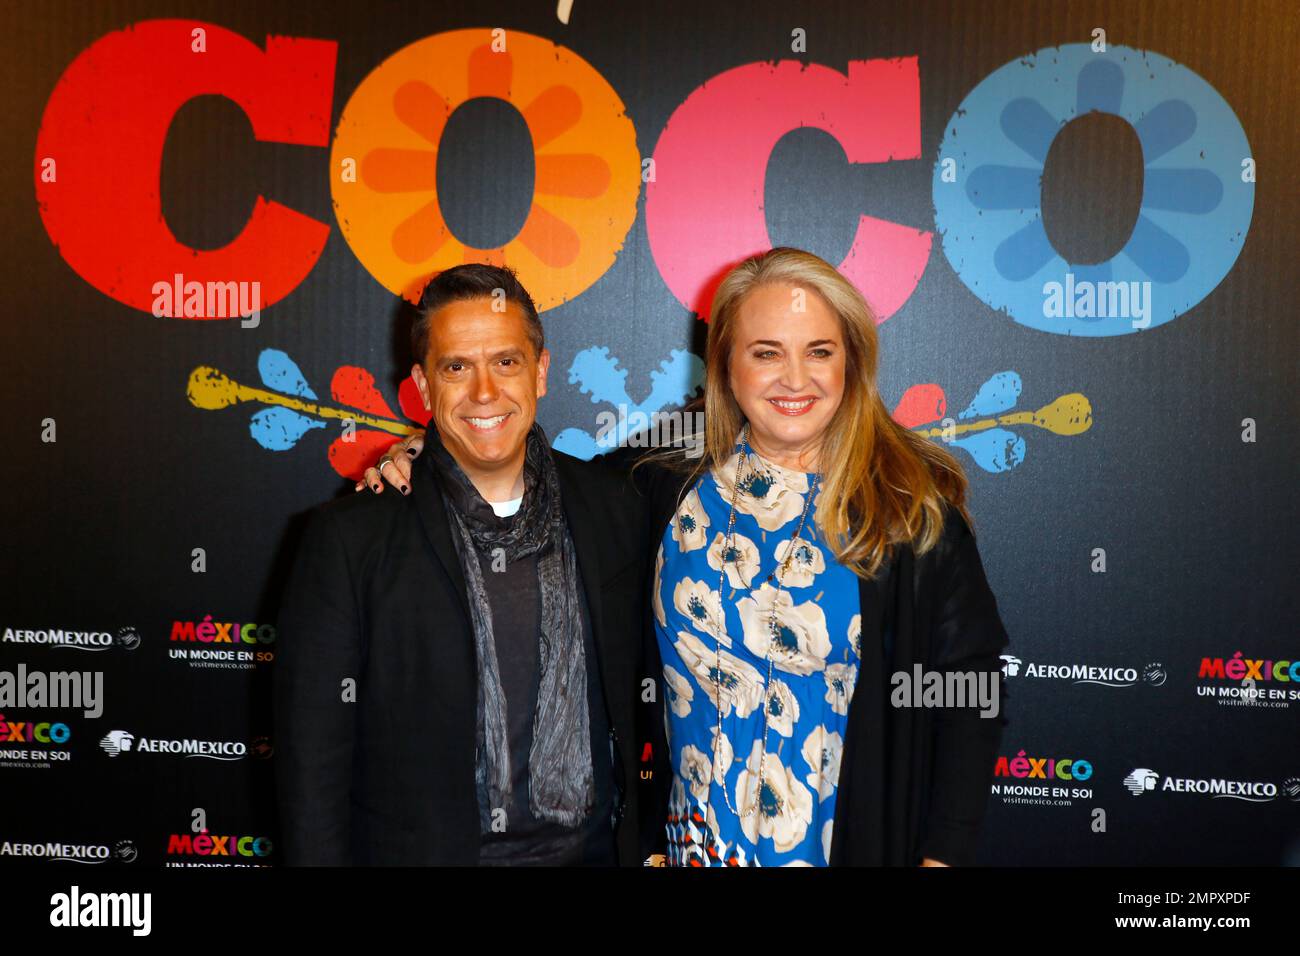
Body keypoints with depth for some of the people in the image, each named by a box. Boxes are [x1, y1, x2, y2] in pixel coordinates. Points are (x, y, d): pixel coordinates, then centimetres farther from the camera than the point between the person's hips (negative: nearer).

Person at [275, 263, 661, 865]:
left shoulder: (609, 504, -2)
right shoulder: (351, 538, -11)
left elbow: (636, 694, 5)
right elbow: (313, 756, -9)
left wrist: (646, 845, 4)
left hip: (594, 847, 3)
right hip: (423, 848, -2)